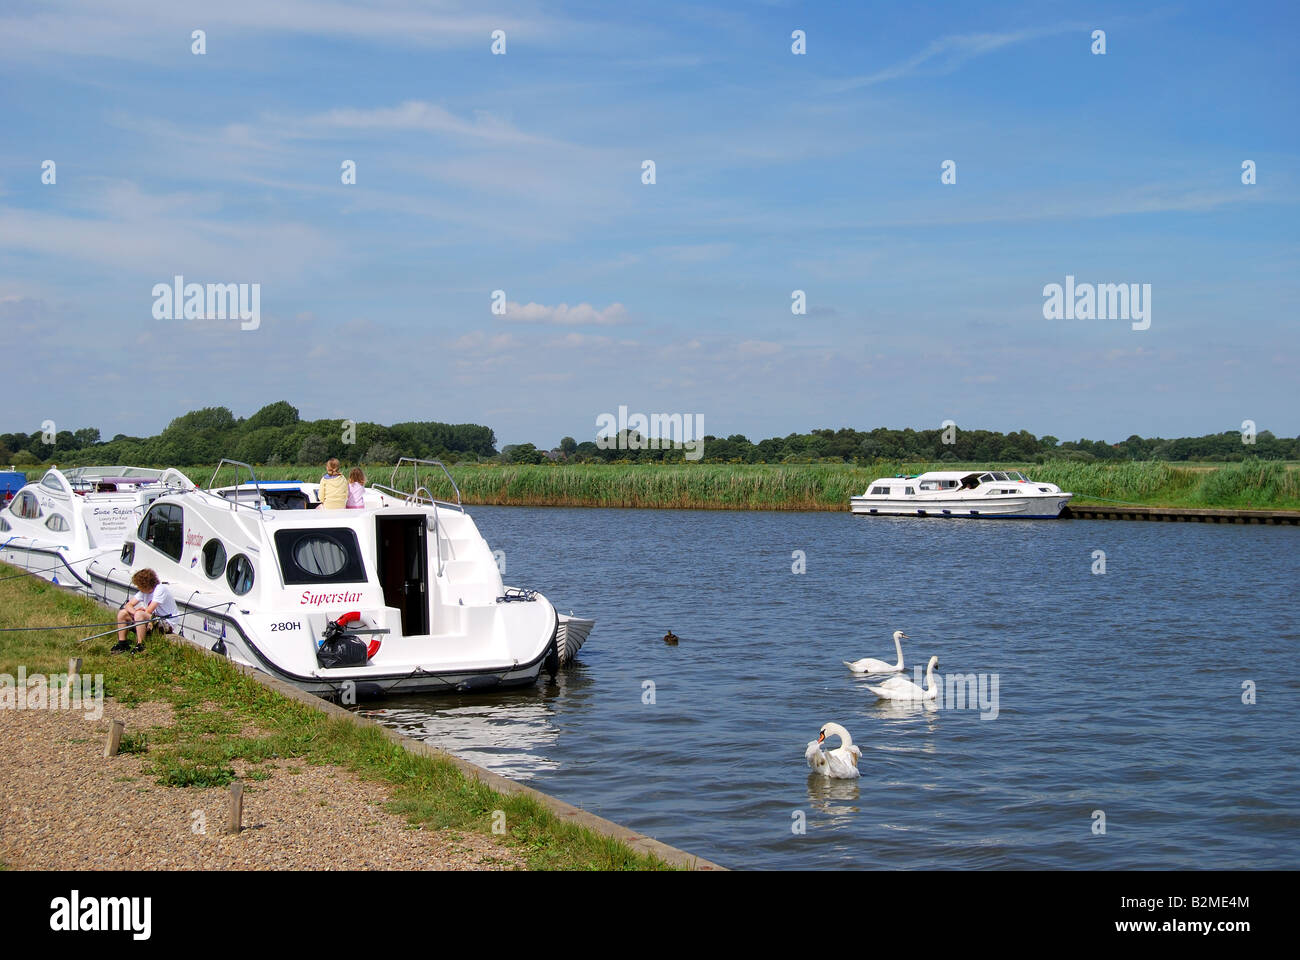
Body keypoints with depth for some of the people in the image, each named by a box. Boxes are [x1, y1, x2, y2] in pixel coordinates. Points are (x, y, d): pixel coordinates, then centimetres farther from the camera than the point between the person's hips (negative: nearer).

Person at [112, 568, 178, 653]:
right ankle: (122, 644, 7)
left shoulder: (160, 589, -20)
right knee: (122, 613, 5)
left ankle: (140, 646, -27)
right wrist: (134, 612, -17)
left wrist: (137, 611, -5)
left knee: (139, 614, -33)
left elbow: (148, 611, -24)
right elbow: (129, 605, 4)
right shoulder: (144, 591, 6)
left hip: (167, 623, -9)